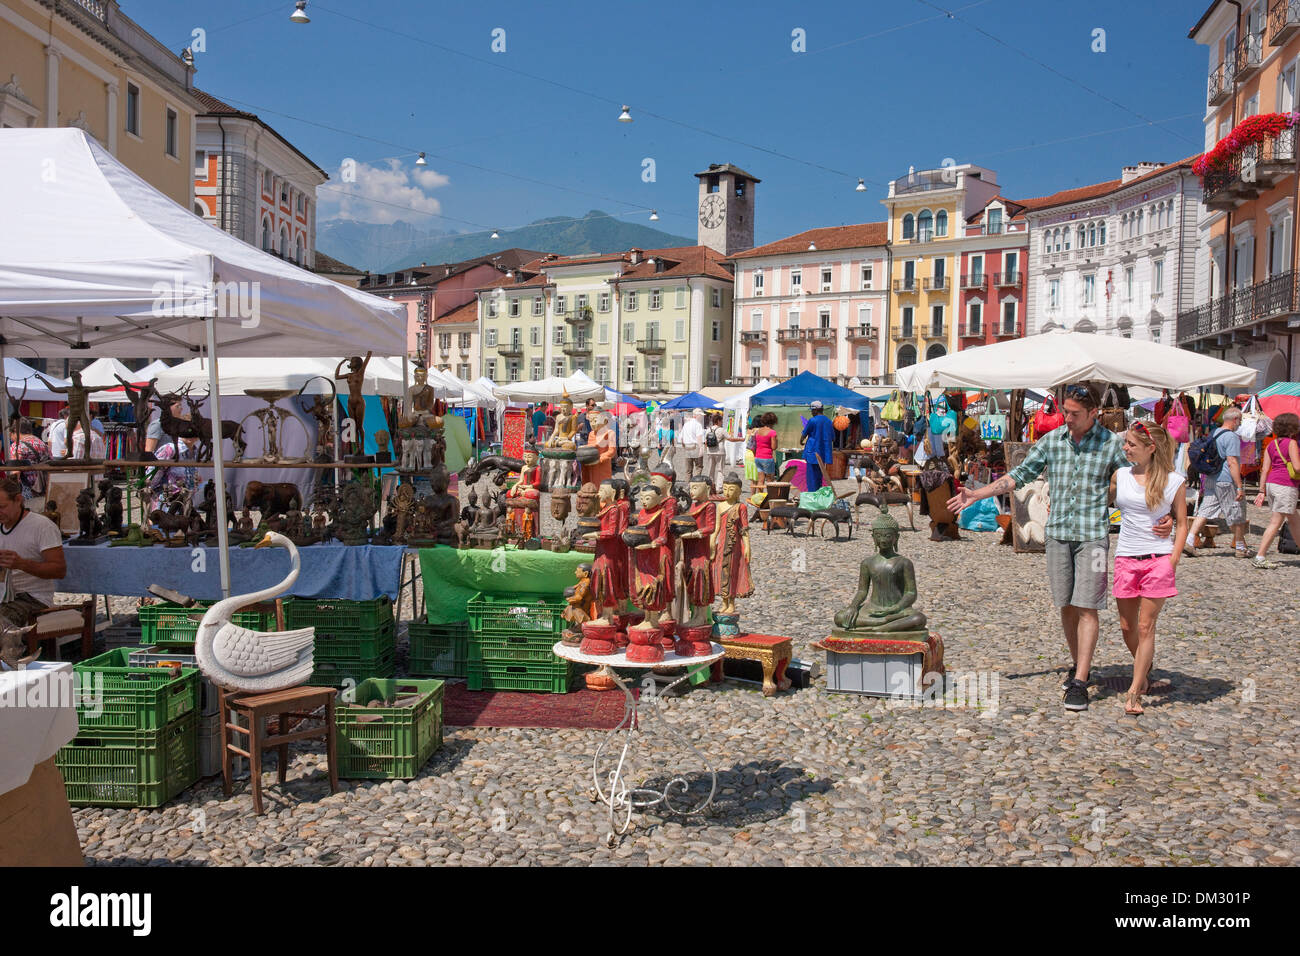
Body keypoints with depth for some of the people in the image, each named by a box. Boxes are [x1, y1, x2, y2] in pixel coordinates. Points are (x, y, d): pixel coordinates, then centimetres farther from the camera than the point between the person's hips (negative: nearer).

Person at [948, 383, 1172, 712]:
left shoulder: (1112, 444, -1)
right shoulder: (1051, 441, 7)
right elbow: (1020, 474, 10)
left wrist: (1163, 517, -16)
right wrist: (976, 494, 5)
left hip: (1093, 534, -3)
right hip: (1058, 533, 3)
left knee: (1086, 608, -7)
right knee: (1067, 606, 9)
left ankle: (1079, 683, -7)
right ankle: (1078, 665, 27)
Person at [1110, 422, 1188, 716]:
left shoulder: (1172, 481, -2)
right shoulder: (1120, 476, 6)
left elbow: (1181, 524, 2)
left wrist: (1172, 562, -6)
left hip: (1158, 559, -3)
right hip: (1125, 559, 3)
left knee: (1145, 627, -3)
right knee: (1127, 626, 9)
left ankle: (1134, 691, 1)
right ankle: (1144, 670, 35)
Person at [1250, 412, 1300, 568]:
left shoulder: (1271, 445, 12)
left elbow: (1264, 469, 10)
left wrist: (1262, 491, 11)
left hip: (1271, 484, 8)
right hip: (1286, 485, -8)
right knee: (1276, 522, -6)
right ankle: (1260, 557, -9)